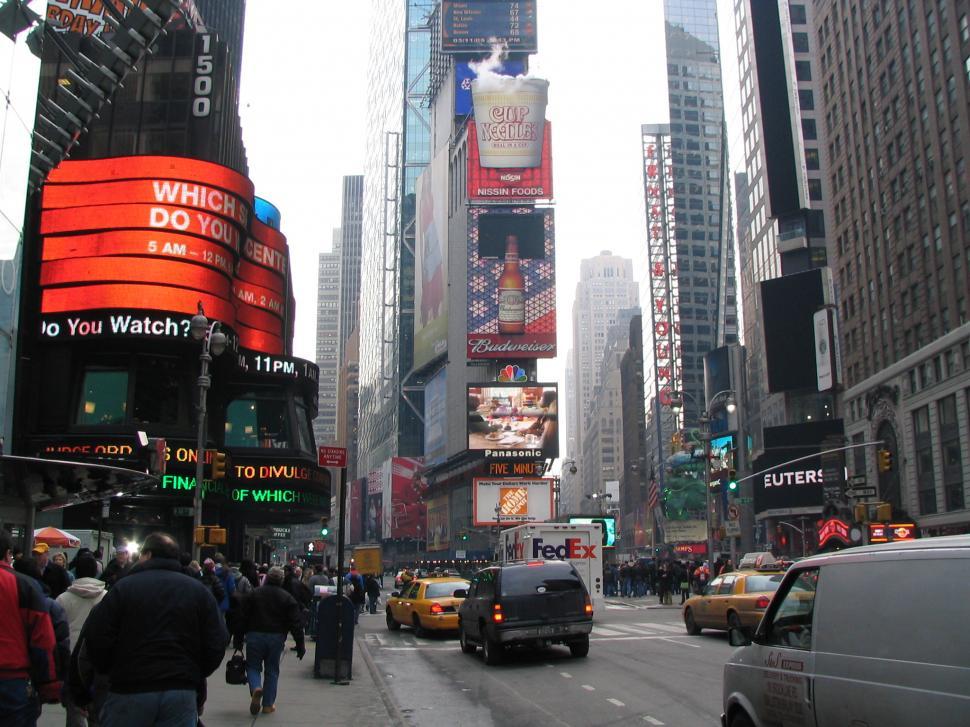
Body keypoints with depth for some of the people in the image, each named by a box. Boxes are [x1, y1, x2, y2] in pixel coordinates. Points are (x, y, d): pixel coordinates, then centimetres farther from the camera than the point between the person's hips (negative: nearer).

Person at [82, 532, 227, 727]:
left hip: (130, 691, -2)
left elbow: (96, 638, -7)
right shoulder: (198, 590, 4)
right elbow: (217, 644, -1)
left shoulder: (123, 587, -3)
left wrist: (109, 671, 11)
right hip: (182, 693, 2)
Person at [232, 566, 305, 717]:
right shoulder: (287, 598, 1)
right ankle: (268, 704, 13)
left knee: (253, 666, 12)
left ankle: (256, 688, -18)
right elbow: (296, 623, -2)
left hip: (254, 636, 0)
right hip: (276, 638, 0)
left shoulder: (254, 594, 2)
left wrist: (237, 640, 9)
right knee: (272, 670, 12)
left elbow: (242, 618, 2)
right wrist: (300, 645, 2)